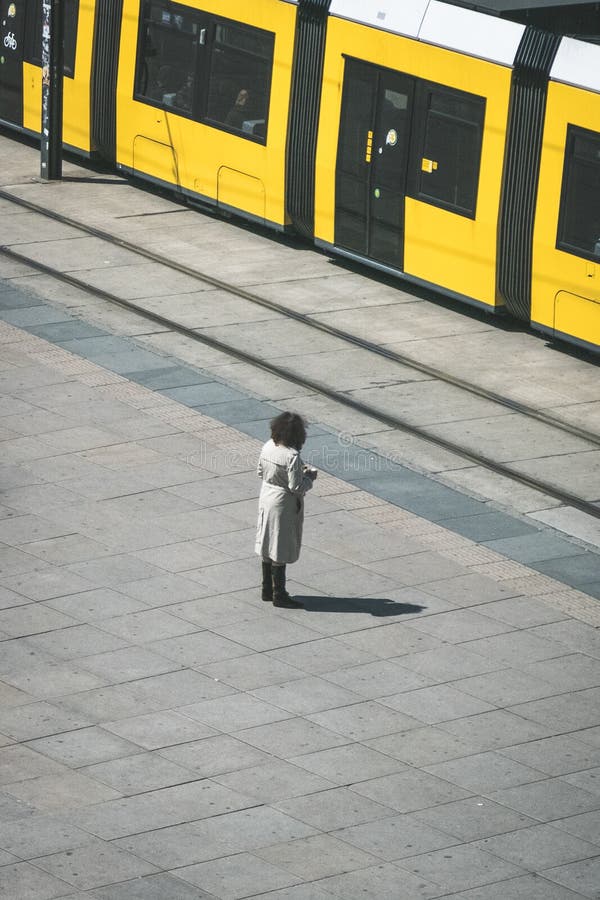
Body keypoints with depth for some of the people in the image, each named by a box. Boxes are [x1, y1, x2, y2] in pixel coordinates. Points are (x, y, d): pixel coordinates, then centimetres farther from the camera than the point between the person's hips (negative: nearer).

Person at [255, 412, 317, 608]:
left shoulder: (268, 447, -4)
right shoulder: (292, 457, -26)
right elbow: (296, 487, -25)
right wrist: (309, 477, -6)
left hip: (267, 500, 7)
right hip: (284, 506, -7)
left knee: (268, 546, 18)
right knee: (281, 550, 4)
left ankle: (267, 590, 29)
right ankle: (279, 595, 13)